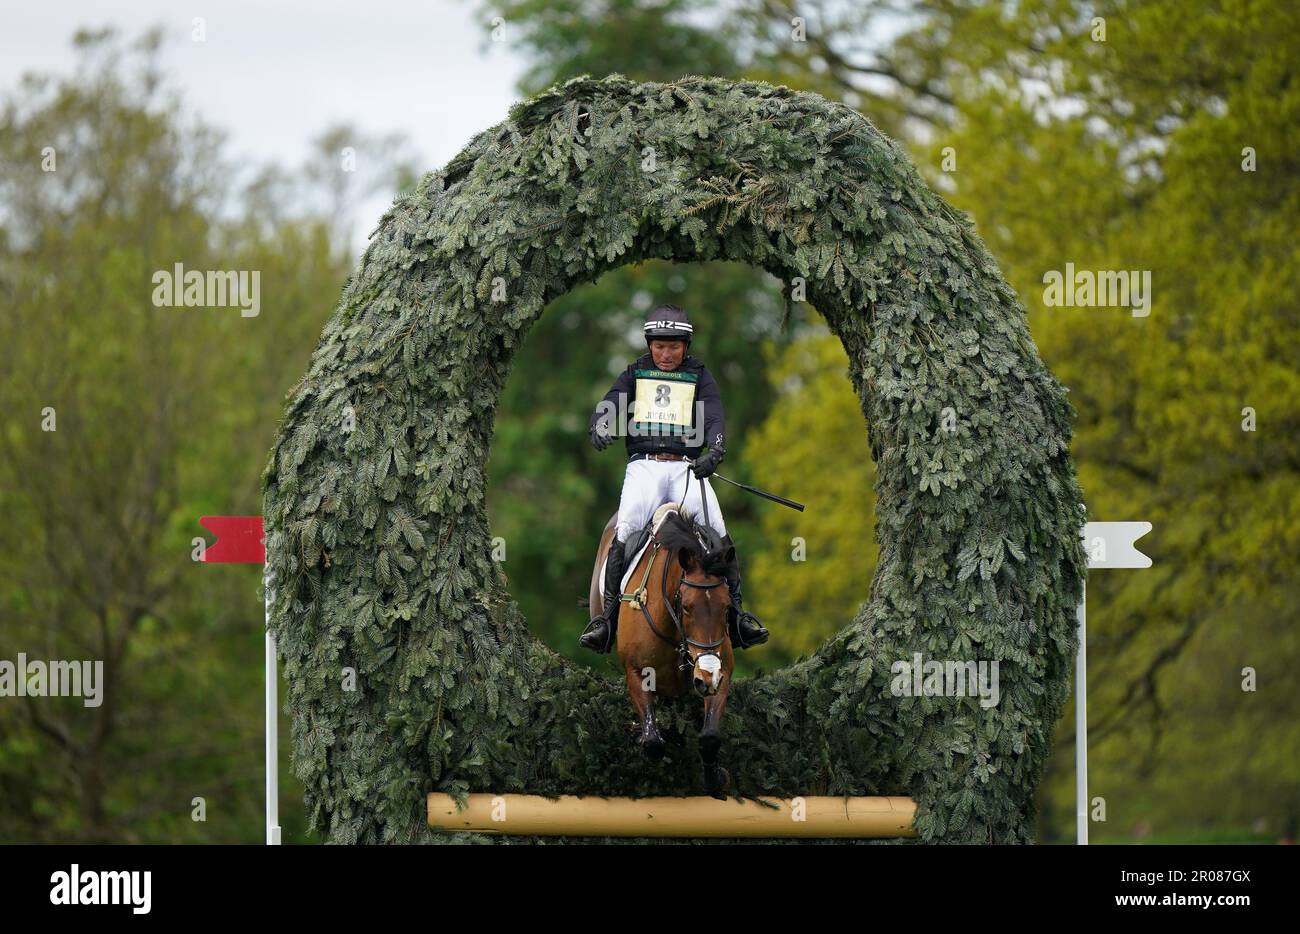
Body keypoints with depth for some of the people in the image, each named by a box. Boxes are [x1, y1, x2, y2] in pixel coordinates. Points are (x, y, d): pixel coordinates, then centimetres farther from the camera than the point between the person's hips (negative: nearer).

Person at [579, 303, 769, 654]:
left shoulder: (699, 376, 14)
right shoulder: (636, 373, 17)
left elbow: (714, 418, 1)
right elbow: (610, 404, 3)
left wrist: (715, 452, -21)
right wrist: (600, 426, -23)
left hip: (688, 466, 0)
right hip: (645, 464, 0)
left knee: (717, 533, -18)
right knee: (625, 531, -23)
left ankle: (735, 612, -10)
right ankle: (608, 614, -20)